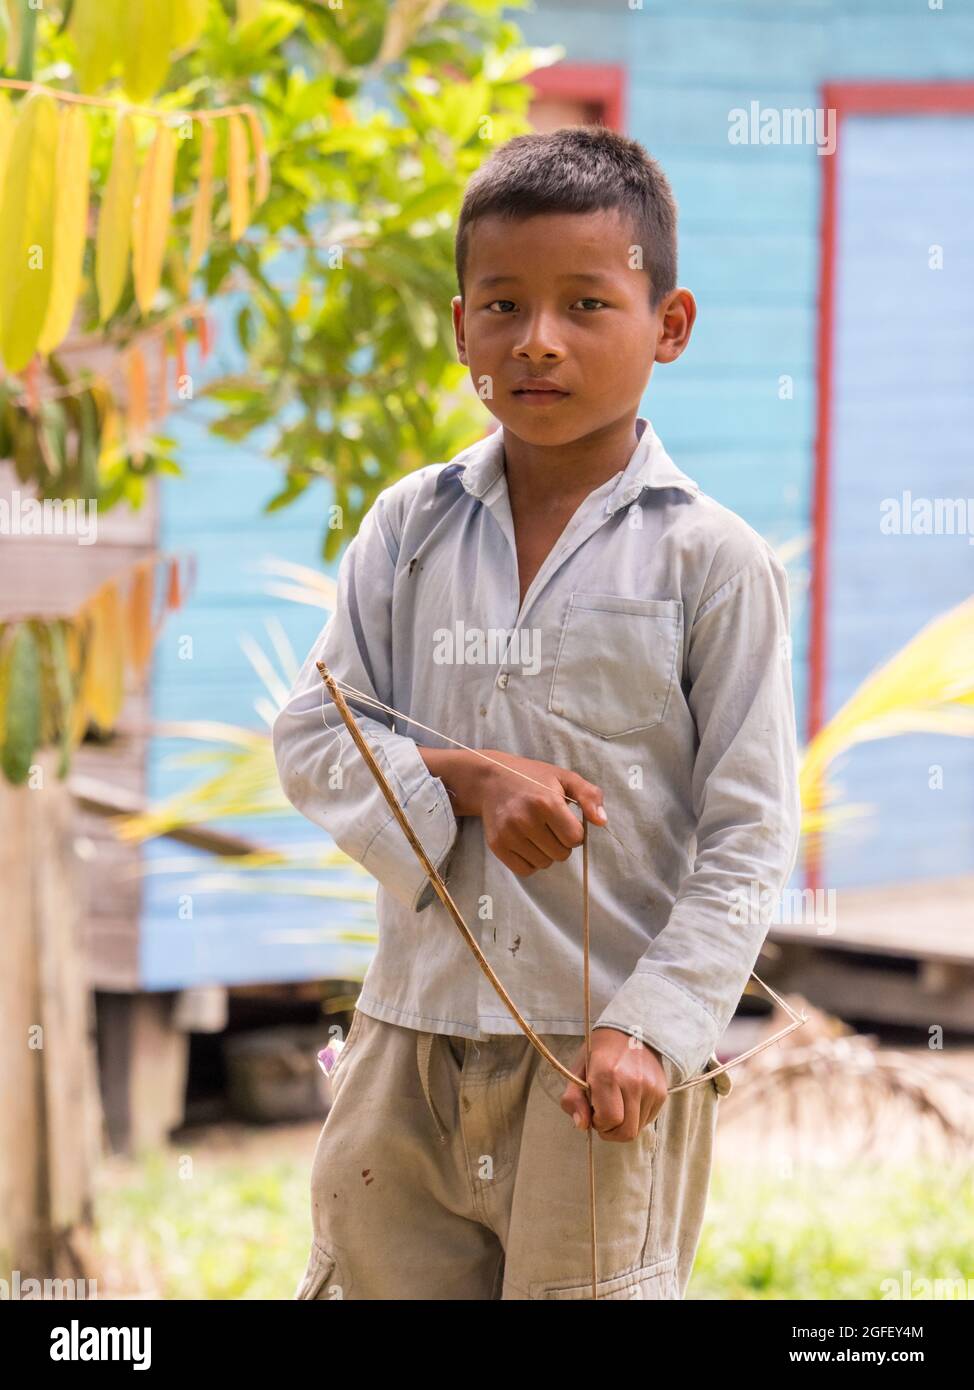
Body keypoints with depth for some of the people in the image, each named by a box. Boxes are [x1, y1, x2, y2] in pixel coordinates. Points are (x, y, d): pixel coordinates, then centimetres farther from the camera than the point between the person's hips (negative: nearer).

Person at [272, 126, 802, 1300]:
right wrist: (468, 781, -14)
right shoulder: (409, 528, 5)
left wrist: (647, 1029, -16)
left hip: (605, 1064, -3)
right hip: (412, 1038, 4)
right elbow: (311, 740, 4)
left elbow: (749, 836, -6)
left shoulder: (714, 561, -5)